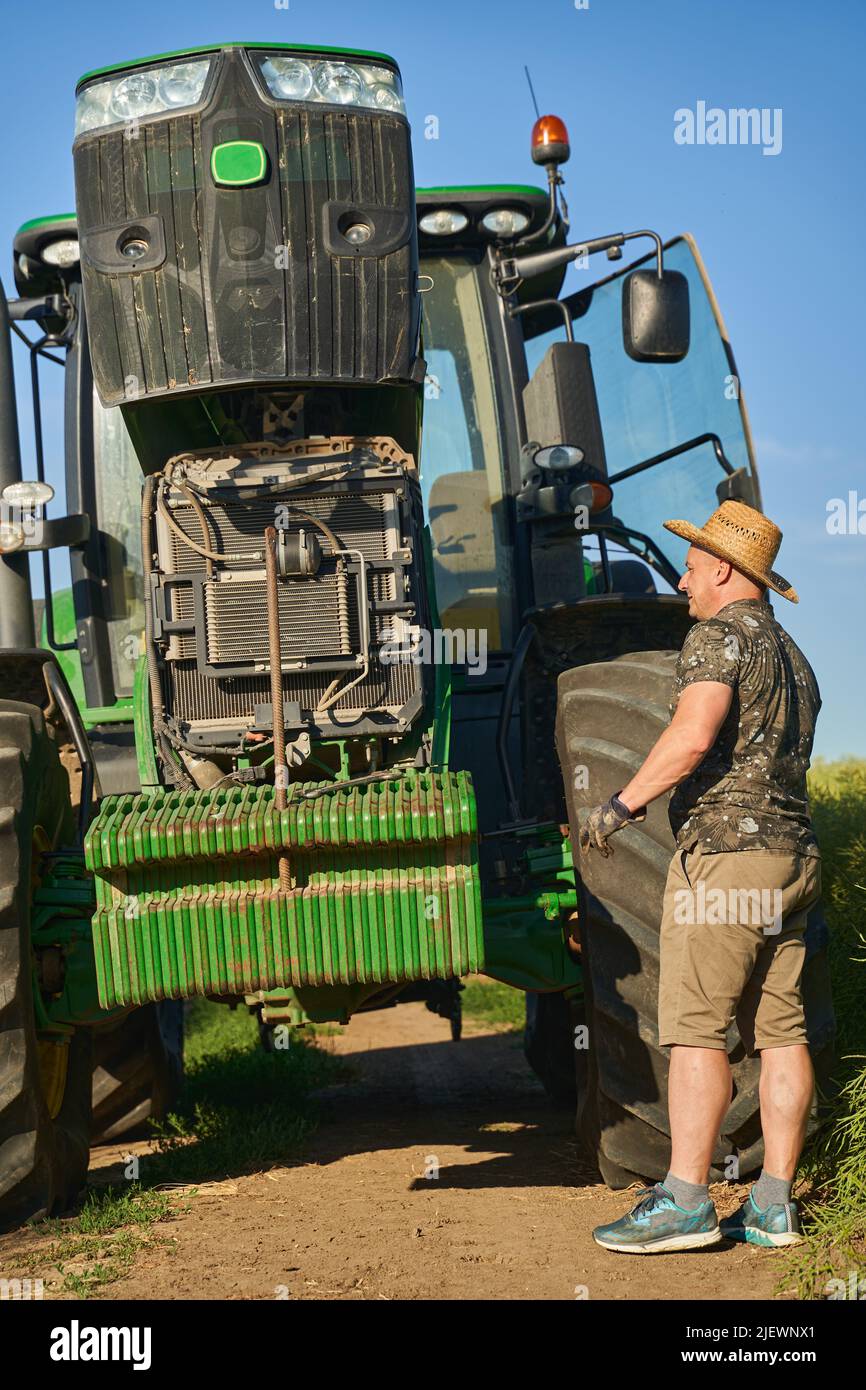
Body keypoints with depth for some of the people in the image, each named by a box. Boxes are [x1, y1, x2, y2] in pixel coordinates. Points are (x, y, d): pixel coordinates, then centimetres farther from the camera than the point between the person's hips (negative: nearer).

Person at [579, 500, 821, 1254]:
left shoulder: (720, 634, -7)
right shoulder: (795, 658, 21)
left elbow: (694, 734, -23)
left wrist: (624, 803, -17)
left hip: (724, 852, -9)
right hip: (794, 854, 9)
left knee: (696, 1029, -8)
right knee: (780, 1031, 5)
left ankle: (685, 1201, -9)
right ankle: (773, 1204, 6)